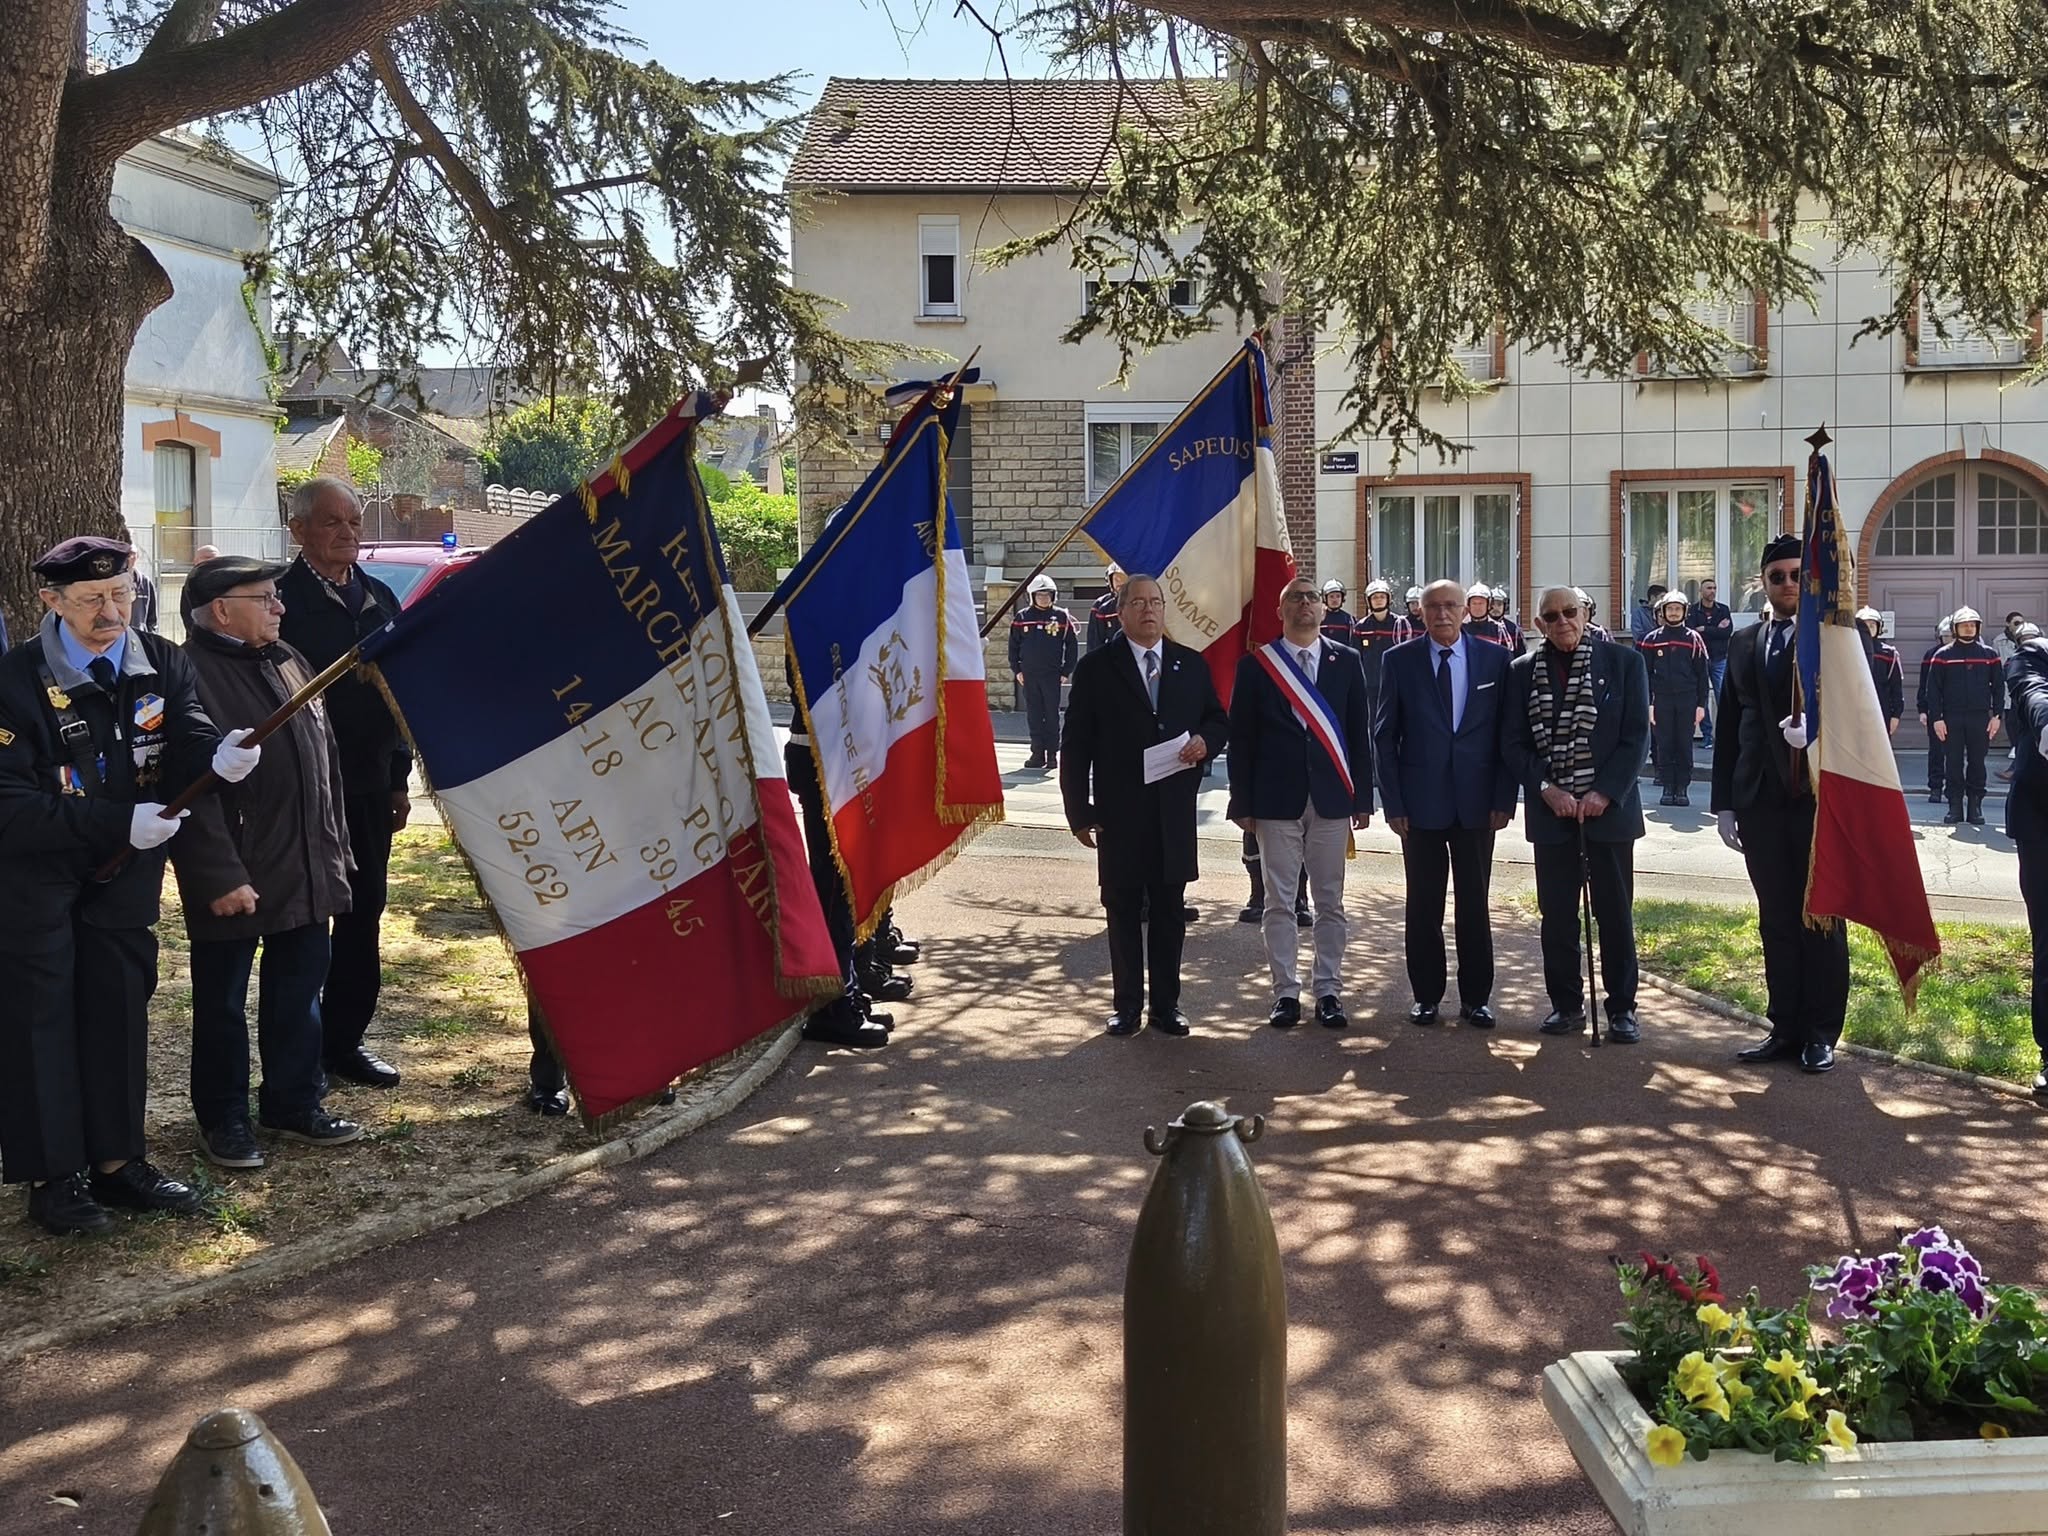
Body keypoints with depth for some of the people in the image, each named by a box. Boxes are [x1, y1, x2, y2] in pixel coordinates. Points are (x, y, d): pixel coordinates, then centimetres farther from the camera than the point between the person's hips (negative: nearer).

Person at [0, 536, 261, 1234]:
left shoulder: (161, 665, -4)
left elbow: (188, 737, -15)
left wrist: (219, 755, -40)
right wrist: (118, 822, -29)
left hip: (126, 870, 5)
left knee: (119, 1007, 13)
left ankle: (116, 1158, 26)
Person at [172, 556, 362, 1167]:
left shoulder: (287, 662, 11)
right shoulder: (192, 676, -15)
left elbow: (325, 757, 17)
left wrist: (334, 845, 15)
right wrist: (220, 877, -22)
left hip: (305, 874, 7)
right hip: (234, 880, -7)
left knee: (299, 995, 16)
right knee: (223, 1003, 8)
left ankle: (295, 1105, 29)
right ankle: (223, 1119, 21)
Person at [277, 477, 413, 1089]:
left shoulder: (378, 598, 11)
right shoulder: (280, 600, -10)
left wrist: (399, 777, 13)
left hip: (370, 785, 6)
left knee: (363, 913, 11)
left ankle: (343, 1039, 22)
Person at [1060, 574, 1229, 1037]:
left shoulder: (1192, 665, 9)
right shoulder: (1096, 669, 1)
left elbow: (1219, 720, 17)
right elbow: (1075, 746, 0)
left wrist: (1205, 741, -8)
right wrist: (1079, 812, -6)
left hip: (1175, 812, 2)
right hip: (1119, 813, -2)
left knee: (1169, 909, 8)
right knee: (1123, 910, 5)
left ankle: (1166, 1004, 18)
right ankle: (1126, 1005, 16)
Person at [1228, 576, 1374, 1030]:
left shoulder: (1347, 662, 7)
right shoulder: (1255, 665, 2)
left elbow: (1359, 733, 7)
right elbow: (1241, 738, 2)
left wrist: (1362, 798, 3)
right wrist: (1242, 803, -1)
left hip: (1331, 799, 1)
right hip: (1276, 801, -1)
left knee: (1330, 902, 6)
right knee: (1280, 901, 2)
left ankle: (1328, 991, 14)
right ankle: (1286, 992, 10)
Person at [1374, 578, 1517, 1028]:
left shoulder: (1494, 659, 3)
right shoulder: (1399, 660, 0)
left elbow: (1506, 734, 4)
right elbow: (1384, 737, 1)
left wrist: (1504, 799, -2)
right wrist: (1393, 803, -4)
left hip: (1476, 803, 1)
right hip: (1421, 803, -1)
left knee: (1475, 905, 7)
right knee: (1424, 906, 6)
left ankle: (1475, 998, 16)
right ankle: (1426, 996, 18)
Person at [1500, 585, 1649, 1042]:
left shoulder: (1623, 662, 1)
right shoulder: (1523, 672, 5)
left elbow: (1636, 736, -2)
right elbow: (1513, 743, 4)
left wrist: (1605, 794, -11)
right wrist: (1546, 790, -9)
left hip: (1609, 808, -2)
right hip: (1550, 811, 2)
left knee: (1615, 913, 3)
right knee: (1557, 914, 6)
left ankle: (1622, 1008, 12)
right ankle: (1566, 1005, 16)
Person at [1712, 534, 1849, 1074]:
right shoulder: (1743, 644, 11)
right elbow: (1728, 727, 12)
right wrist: (1724, 804, 8)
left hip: (1822, 800, -4)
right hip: (1761, 802, 4)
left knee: (1822, 921, 3)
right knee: (1776, 922, 8)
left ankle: (1820, 1035, 12)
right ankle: (1785, 1029, 16)